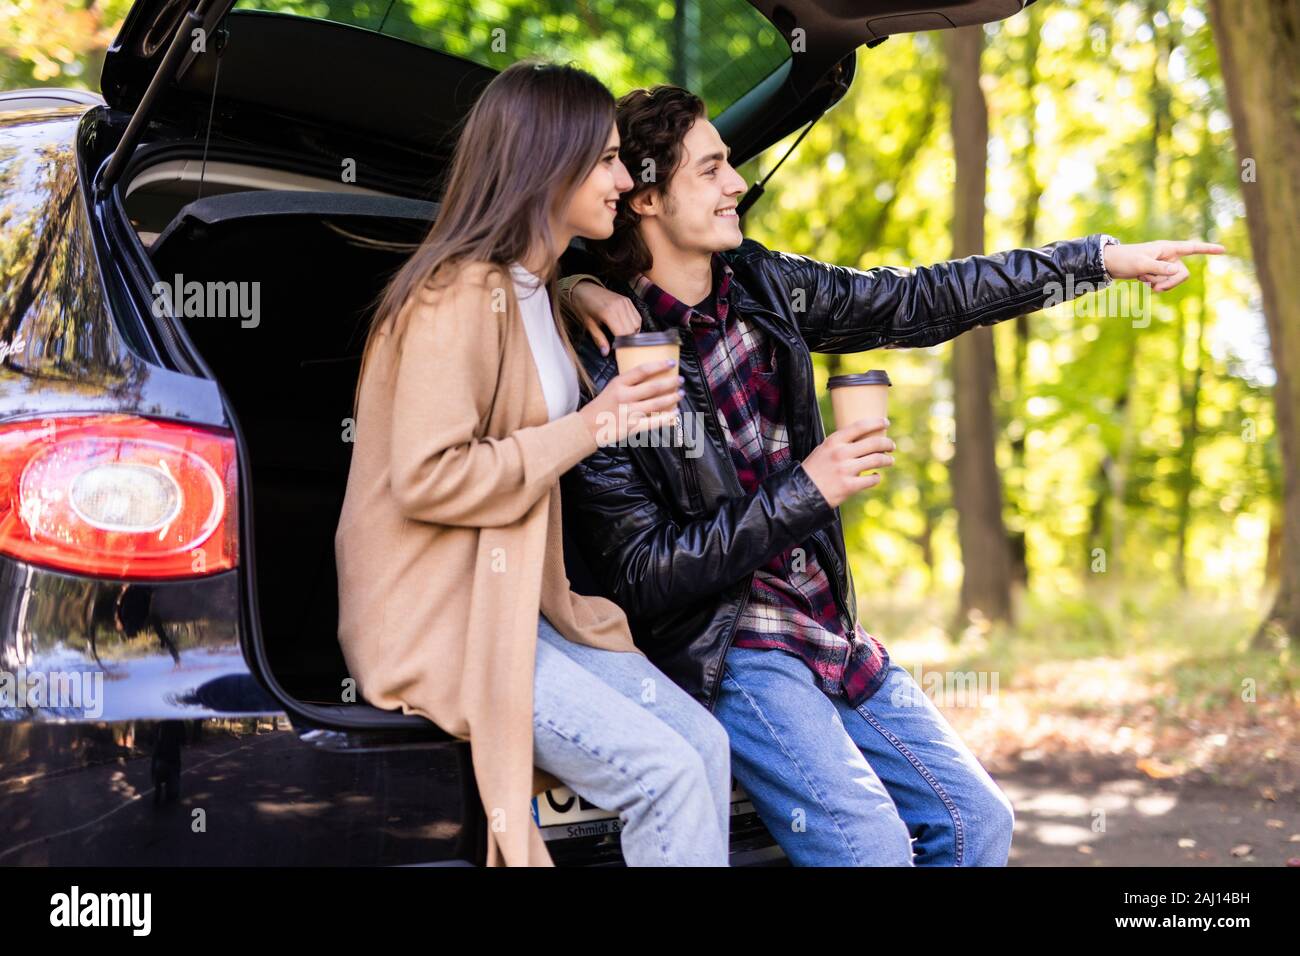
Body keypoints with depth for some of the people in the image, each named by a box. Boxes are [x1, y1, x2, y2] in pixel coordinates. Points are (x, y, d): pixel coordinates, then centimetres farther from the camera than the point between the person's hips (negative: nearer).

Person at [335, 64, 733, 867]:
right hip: (437, 621, -9)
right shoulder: (458, 294, -16)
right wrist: (588, 429, -17)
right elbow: (425, 478, -22)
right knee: (664, 772, -20)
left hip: (519, 604, 9)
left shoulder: (534, 289, 15)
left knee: (704, 742, -8)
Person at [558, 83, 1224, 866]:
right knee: (870, 845, -24)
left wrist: (1101, 259, 12)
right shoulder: (605, 364, -15)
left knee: (978, 821, 3)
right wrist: (805, 491, -18)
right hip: (726, 649, -7)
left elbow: (917, 302, 12)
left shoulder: (761, 286, 4)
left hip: (830, 630, 7)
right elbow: (641, 579, -16)